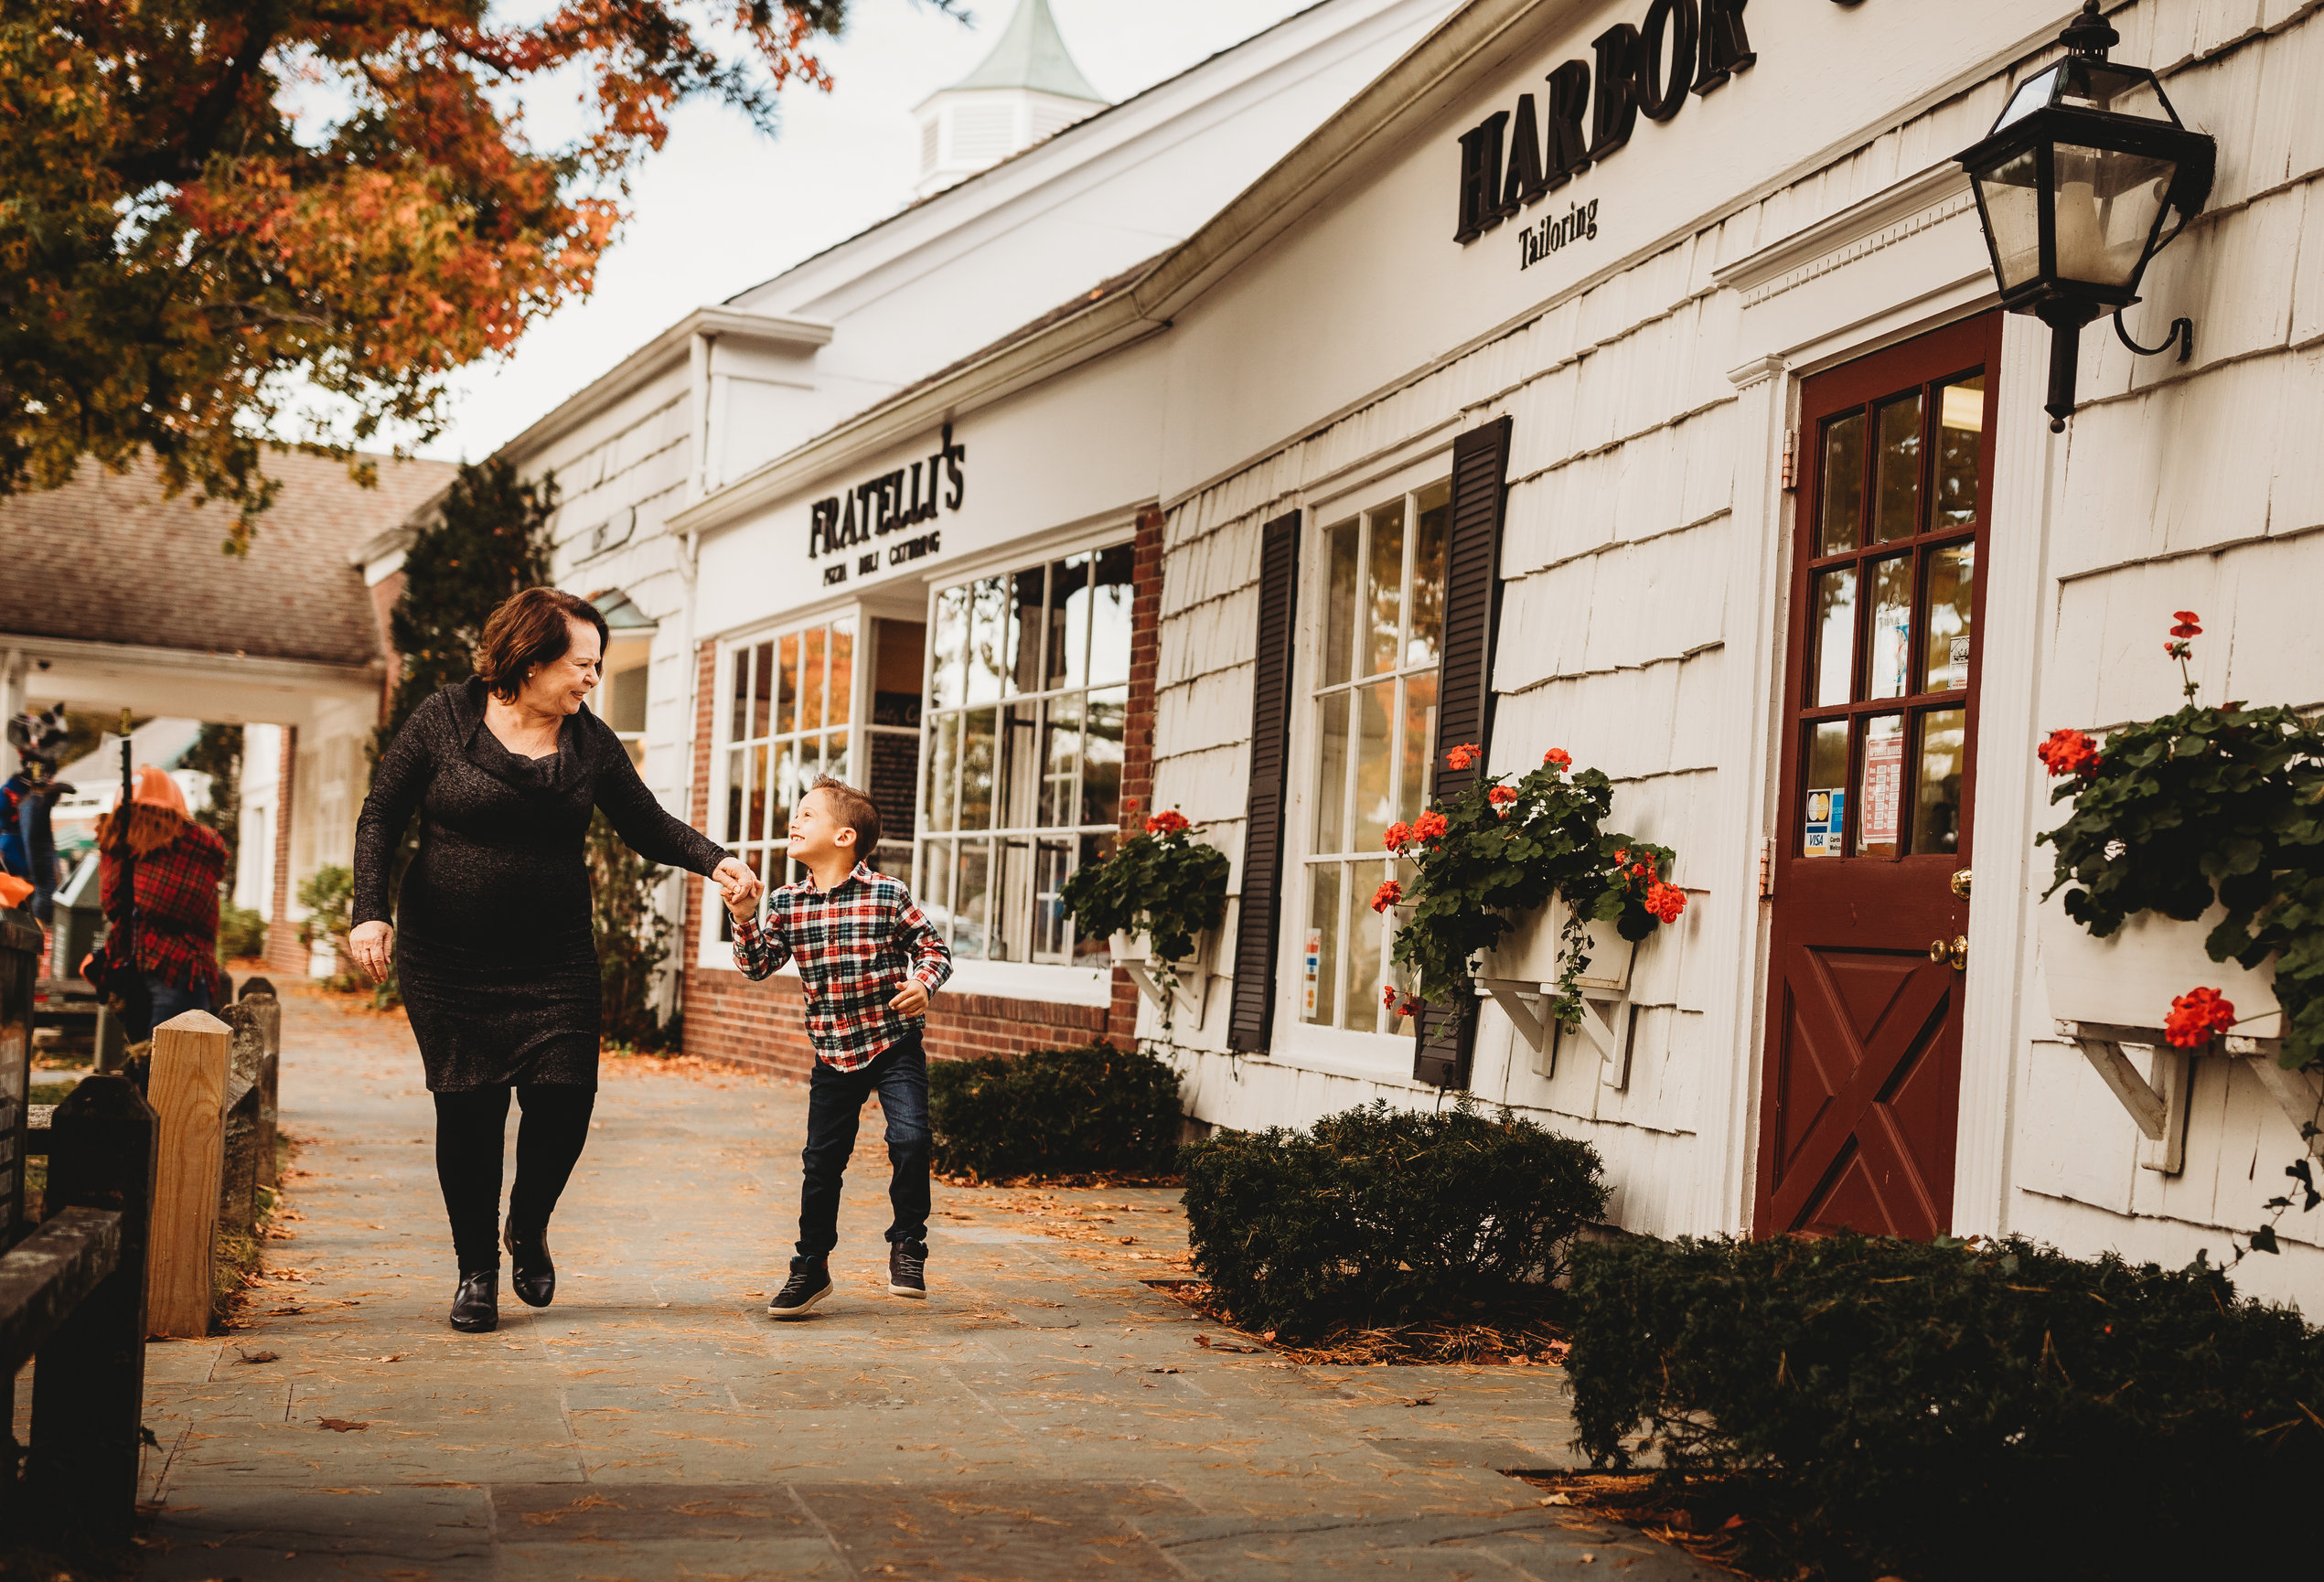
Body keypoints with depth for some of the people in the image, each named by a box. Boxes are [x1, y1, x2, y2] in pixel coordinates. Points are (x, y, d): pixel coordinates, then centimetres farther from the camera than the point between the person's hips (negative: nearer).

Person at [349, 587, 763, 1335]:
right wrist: (370, 912, -12)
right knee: (468, 1108, -2)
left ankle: (528, 1228, 23)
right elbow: (380, 819, 0)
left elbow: (648, 825, 9)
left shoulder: (591, 742, 4)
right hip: (448, 958, -2)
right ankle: (476, 1268, 18)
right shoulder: (443, 720, -4)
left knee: (564, 1096, -7)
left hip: (555, 959, 2)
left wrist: (714, 860, -9)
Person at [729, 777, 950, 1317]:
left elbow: (933, 947, -3)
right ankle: (811, 1267, 23)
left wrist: (924, 983, -21)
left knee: (909, 1138, -19)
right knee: (822, 1159, 7)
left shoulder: (887, 895, -10)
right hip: (834, 1051, 4)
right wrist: (746, 920, -15)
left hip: (894, 1042, -3)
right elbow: (757, 965, -1)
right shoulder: (787, 903, 1)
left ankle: (908, 1243, 3)